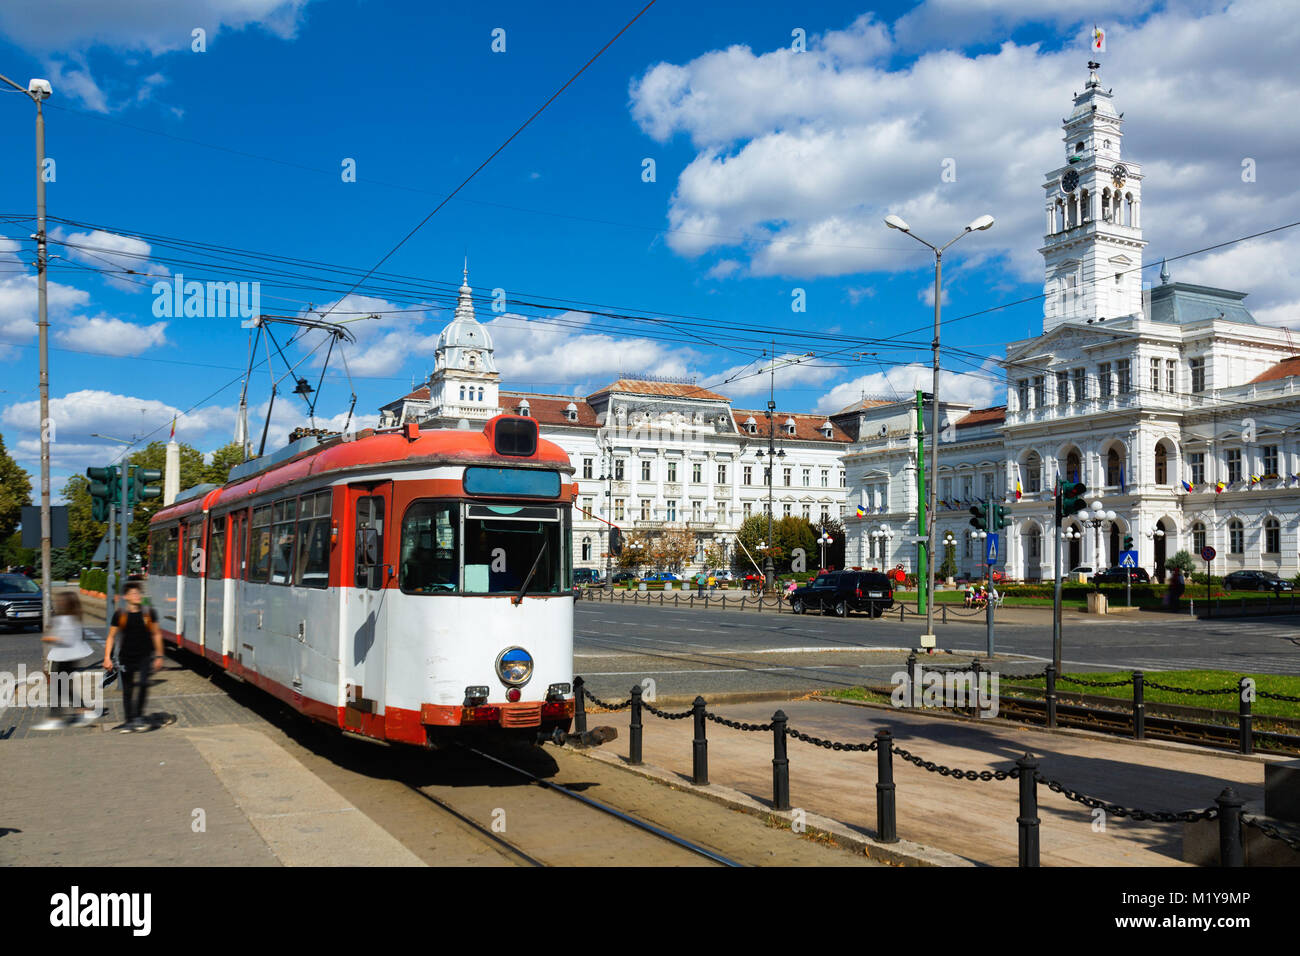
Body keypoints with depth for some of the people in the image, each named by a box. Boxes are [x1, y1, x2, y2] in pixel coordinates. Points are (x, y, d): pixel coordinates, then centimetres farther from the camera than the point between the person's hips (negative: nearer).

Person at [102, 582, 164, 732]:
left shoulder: (149, 613, 2)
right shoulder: (120, 615, 1)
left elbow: (156, 634, 10)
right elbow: (111, 637, 6)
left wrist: (159, 656, 9)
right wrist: (107, 657, -3)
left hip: (145, 656, -1)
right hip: (127, 657, 1)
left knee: (143, 683, -19)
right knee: (127, 690, 7)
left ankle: (138, 716, -4)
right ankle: (130, 722, 18)